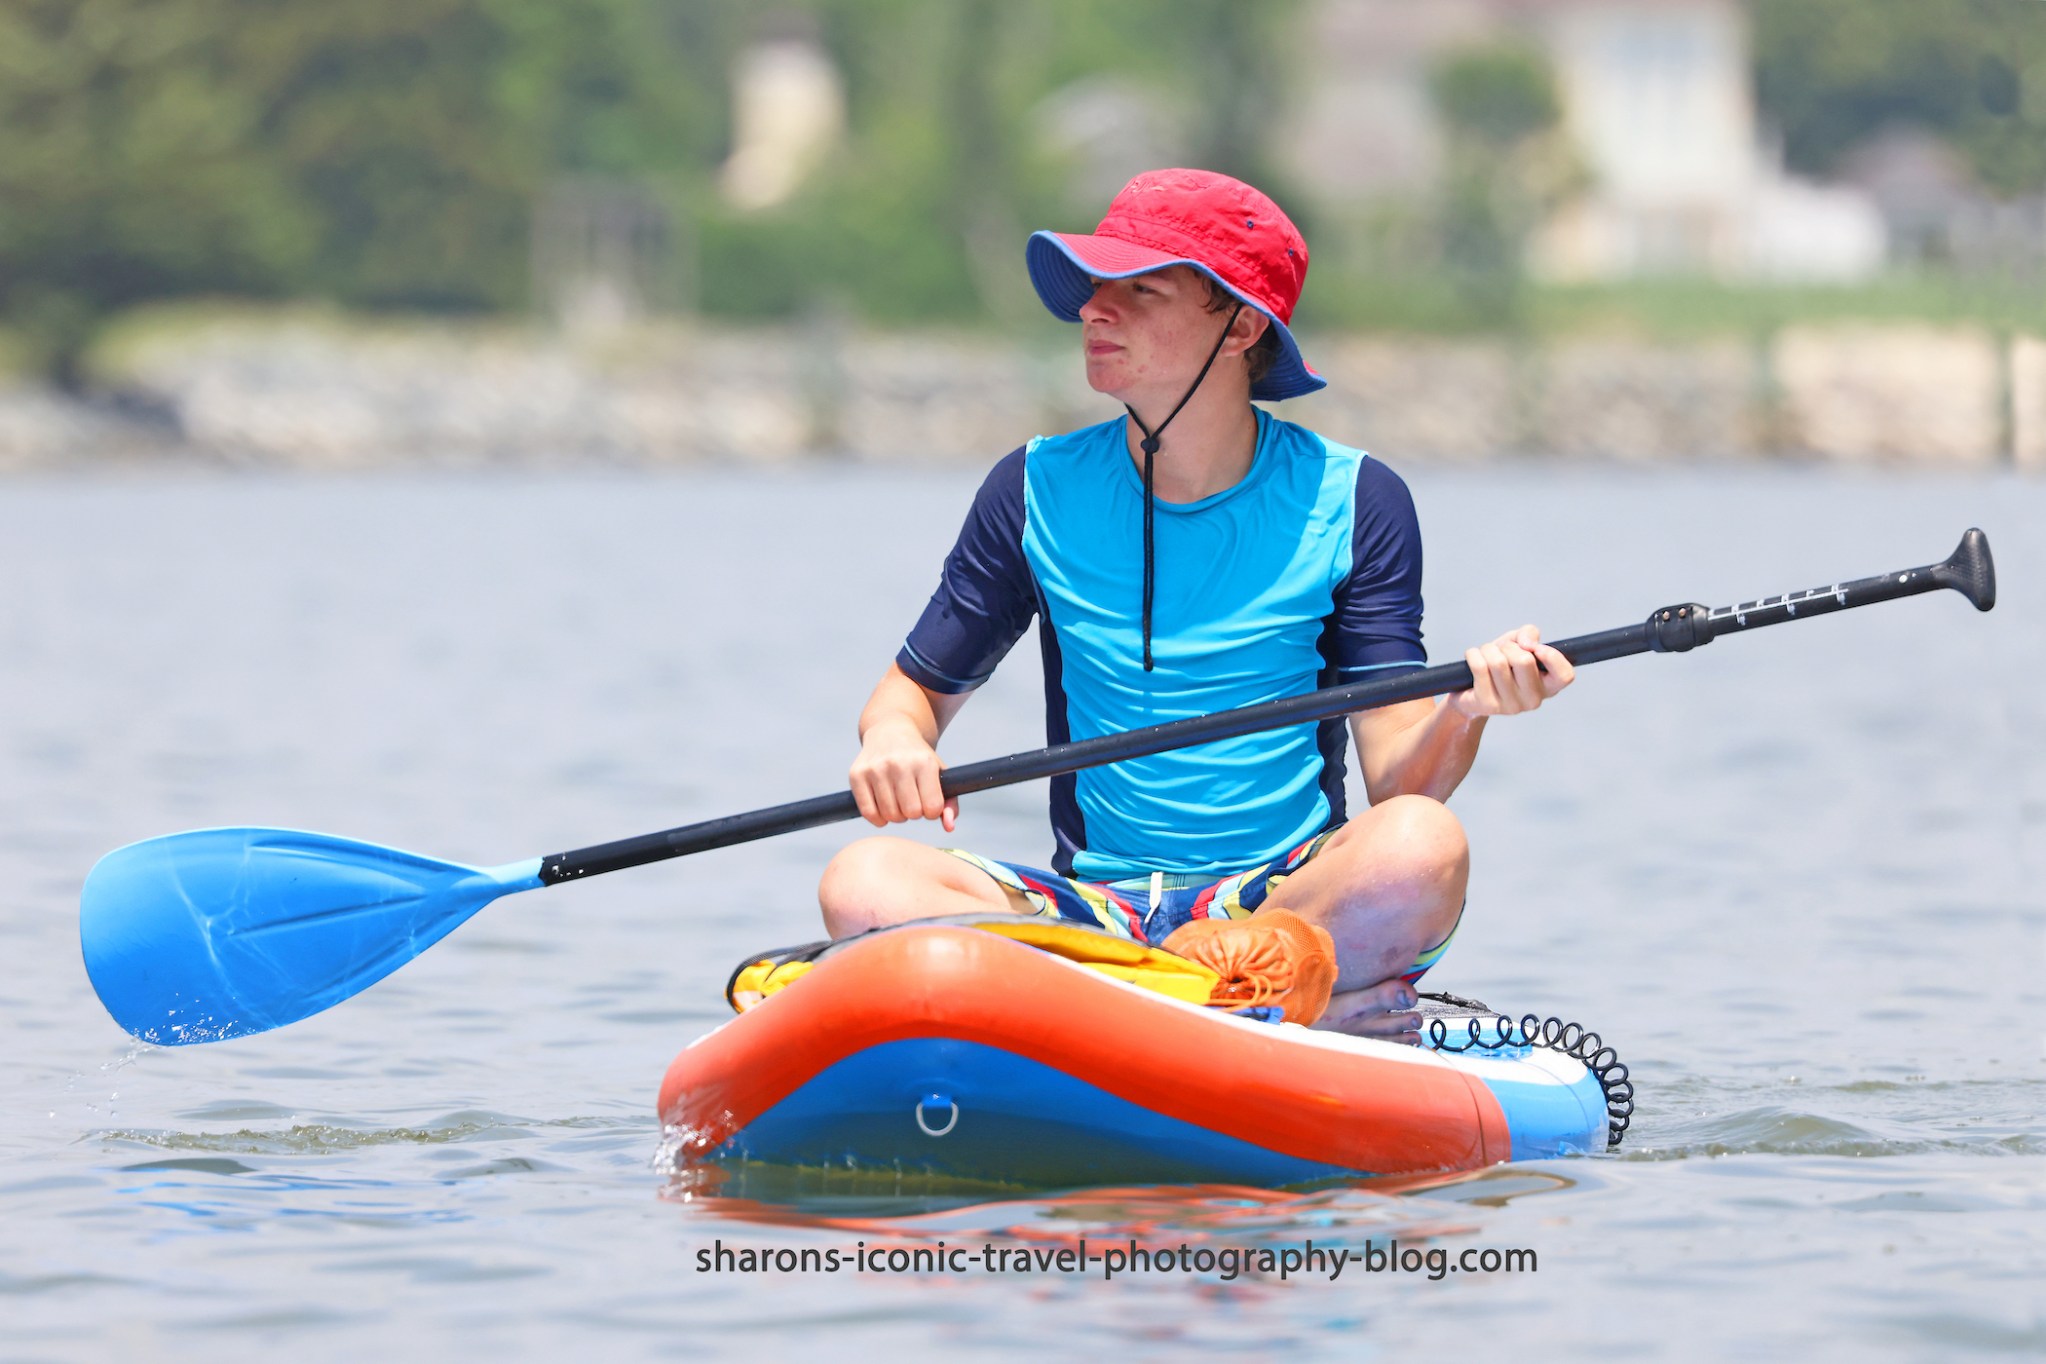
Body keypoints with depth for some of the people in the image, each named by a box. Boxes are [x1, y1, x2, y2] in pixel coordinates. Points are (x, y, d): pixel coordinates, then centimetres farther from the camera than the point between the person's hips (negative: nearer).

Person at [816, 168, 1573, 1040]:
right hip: (1091, 899, 2)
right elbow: (920, 687, 11)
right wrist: (892, 736, -13)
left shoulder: (1349, 503, 0)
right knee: (863, 885, -27)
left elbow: (1396, 778, -4)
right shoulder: (1038, 492, 4)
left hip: (1292, 900, -2)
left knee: (1421, 849, -34)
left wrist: (1464, 711, -27)